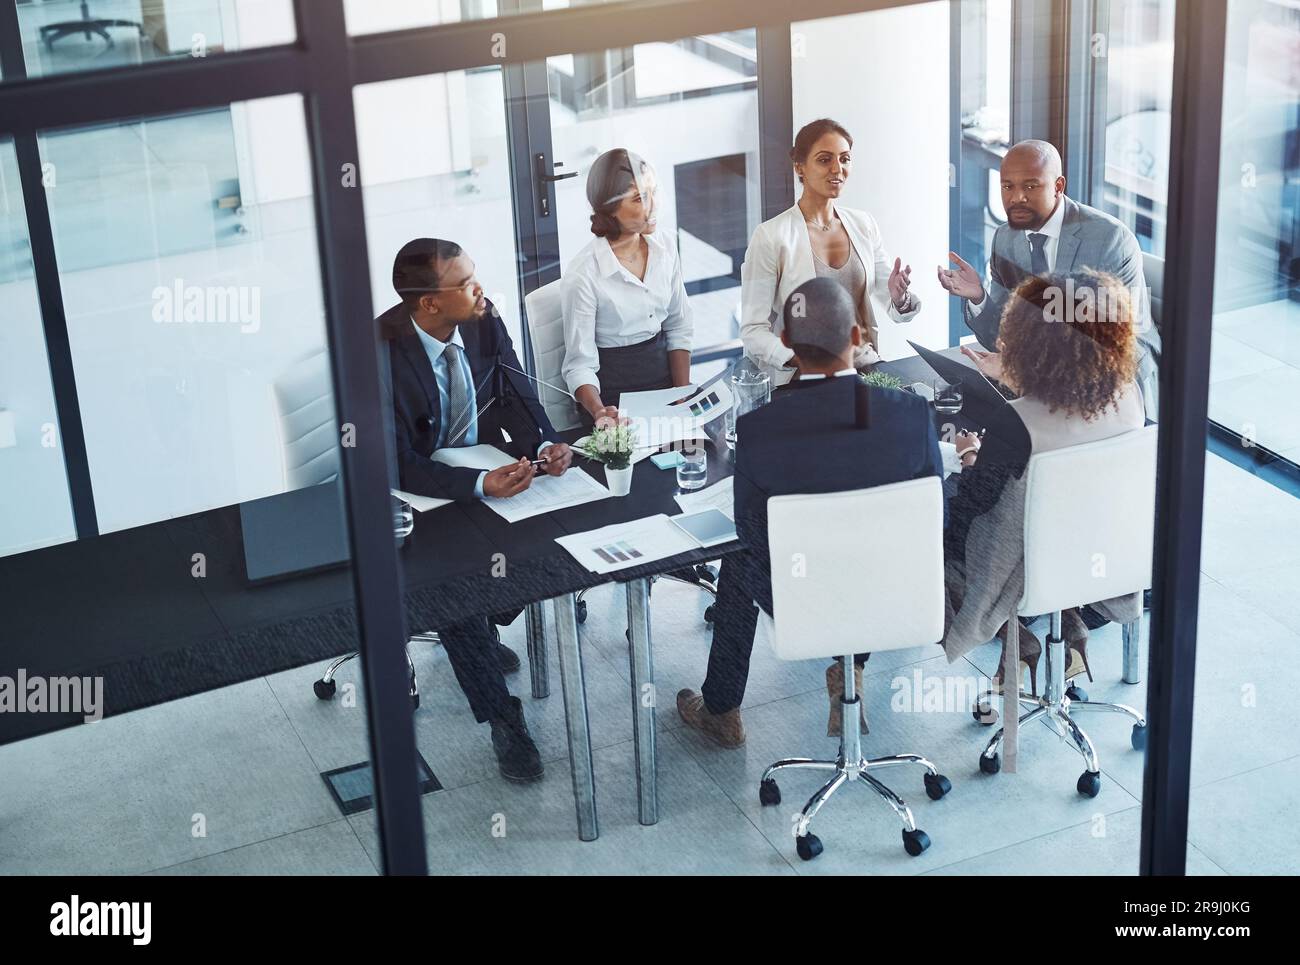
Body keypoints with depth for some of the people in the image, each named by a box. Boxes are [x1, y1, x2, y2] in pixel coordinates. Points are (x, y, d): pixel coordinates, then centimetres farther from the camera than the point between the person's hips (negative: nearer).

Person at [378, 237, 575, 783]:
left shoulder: (484, 320, -10)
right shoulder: (382, 354, -27)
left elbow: (516, 396, -1)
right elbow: (397, 465, -28)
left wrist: (544, 445, -23)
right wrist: (480, 485, -40)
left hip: (486, 462, 6)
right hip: (417, 491, -5)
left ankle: (483, 628, 13)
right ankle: (503, 719, -12)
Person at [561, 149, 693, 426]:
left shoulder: (665, 250, 1)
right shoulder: (582, 276, -16)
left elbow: (678, 329, 9)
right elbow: (579, 364, -14)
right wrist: (598, 411, -33)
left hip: (663, 371, 5)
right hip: (614, 397, -5)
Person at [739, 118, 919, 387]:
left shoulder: (864, 224, 9)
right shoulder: (770, 236, -8)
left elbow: (896, 309, 12)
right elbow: (752, 331, -10)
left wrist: (898, 296, -12)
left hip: (866, 369, 5)